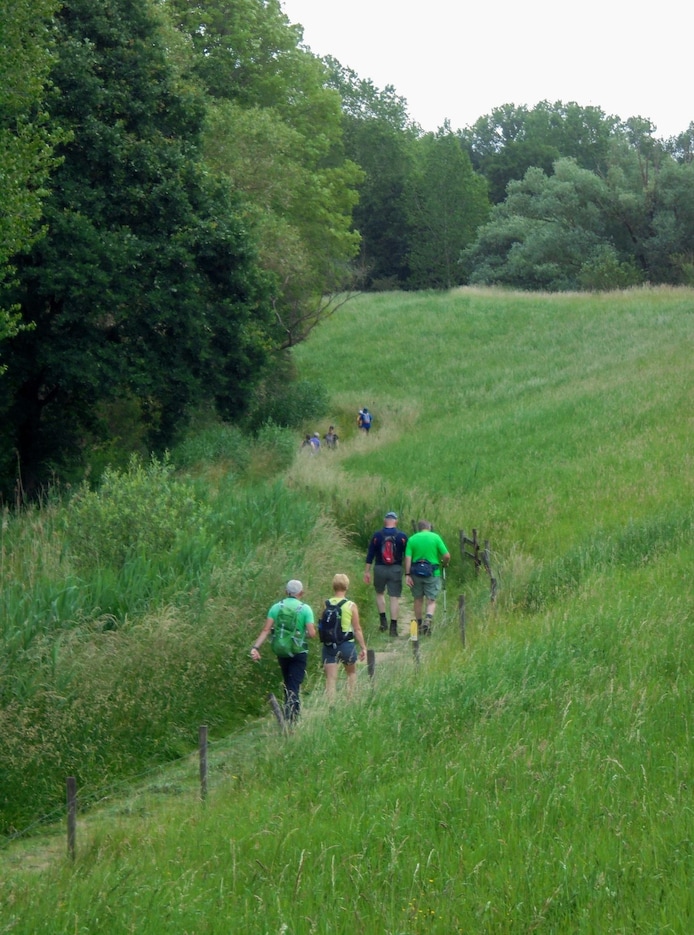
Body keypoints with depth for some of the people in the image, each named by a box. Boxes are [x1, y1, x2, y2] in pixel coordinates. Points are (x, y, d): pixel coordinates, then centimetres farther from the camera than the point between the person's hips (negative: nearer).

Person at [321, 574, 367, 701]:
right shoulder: (351, 606, -7)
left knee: (330, 678, 2)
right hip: (347, 644, -1)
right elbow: (357, 629, -5)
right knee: (351, 672, 23)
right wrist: (363, 647, 2)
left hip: (329, 645, 1)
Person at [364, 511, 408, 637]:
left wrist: (367, 571, 6)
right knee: (395, 597, 1)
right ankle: (393, 627, -3)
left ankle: (383, 620, 10)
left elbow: (370, 555, 1)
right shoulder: (402, 536, -1)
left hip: (379, 569, 1)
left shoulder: (377, 535, 0)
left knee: (379, 593, 21)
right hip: (396, 569, -1)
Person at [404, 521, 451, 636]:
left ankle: (419, 625, 25)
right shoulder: (435, 537, -3)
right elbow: (447, 555, -6)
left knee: (418, 599, 16)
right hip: (433, 574, -2)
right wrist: (444, 564, 14)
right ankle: (428, 619, -22)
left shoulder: (412, 539, 1)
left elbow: (408, 558, -6)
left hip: (416, 573, 2)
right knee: (431, 600, 4)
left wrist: (407, 575, -6)